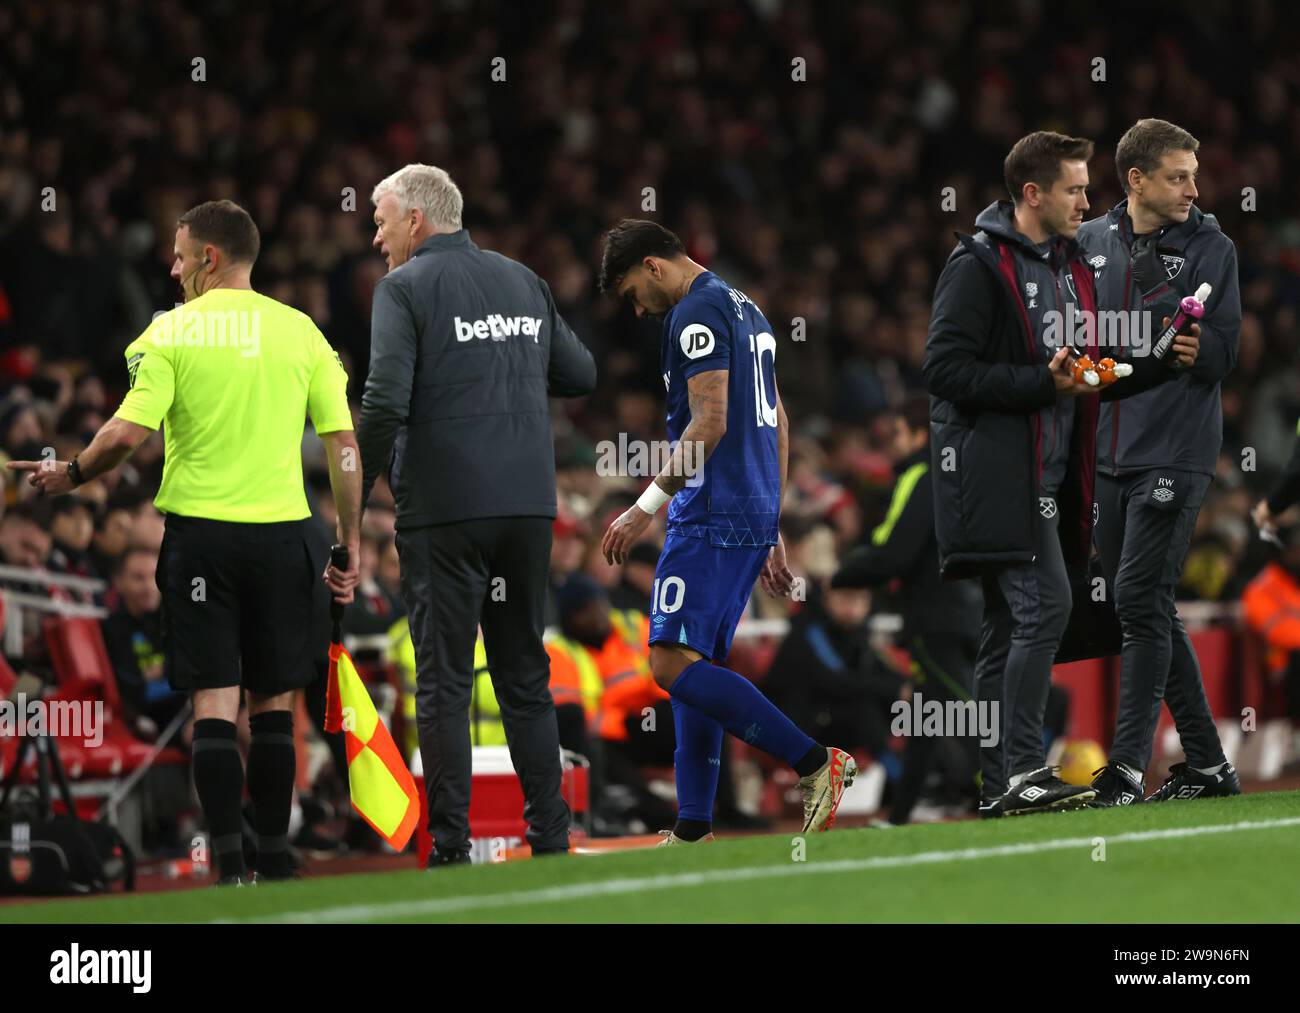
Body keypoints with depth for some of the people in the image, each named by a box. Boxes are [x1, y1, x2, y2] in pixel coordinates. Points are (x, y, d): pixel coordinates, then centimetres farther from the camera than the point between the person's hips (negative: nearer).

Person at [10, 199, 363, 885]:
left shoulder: (172, 331, -3)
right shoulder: (301, 332, 5)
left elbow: (126, 433, -11)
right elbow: (343, 442, 2)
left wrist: (69, 476, 7)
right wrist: (349, 542, 8)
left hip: (199, 530, -2)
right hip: (279, 531, 2)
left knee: (213, 702, -2)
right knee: (273, 703, 10)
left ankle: (231, 868, -9)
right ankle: (275, 863, 12)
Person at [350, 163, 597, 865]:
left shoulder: (405, 287, -5)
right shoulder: (523, 281, 13)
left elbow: (385, 403, -15)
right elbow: (581, 375, 18)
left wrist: (354, 502, -8)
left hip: (444, 510, -5)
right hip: (528, 504, 5)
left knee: (443, 682, -2)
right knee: (525, 675, 12)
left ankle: (450, 850, -4)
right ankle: (551, 838, 9)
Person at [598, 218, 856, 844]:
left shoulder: (697, 312, -9)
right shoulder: (743, 307, 21)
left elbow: (709, 423, -19)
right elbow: (776, 425, 25)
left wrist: (646, 507, -19)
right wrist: (771, 532, 27)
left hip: (711, 519, -10)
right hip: (754, 517, 10)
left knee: (673, 663, -15)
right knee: (697, 665, 9)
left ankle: (814, 762, -19)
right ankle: (693, 832, 6)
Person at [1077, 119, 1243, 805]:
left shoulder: (1210, 248, -1)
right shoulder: (1092, 242, 9)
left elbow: (1220, 356, -6)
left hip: (1174, 455, -5)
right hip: (1108, 457, 5)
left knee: (1140, 600, -12)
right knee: (1150, 611, 8)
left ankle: (1129, 764, -12)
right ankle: (1207, 761, 16)